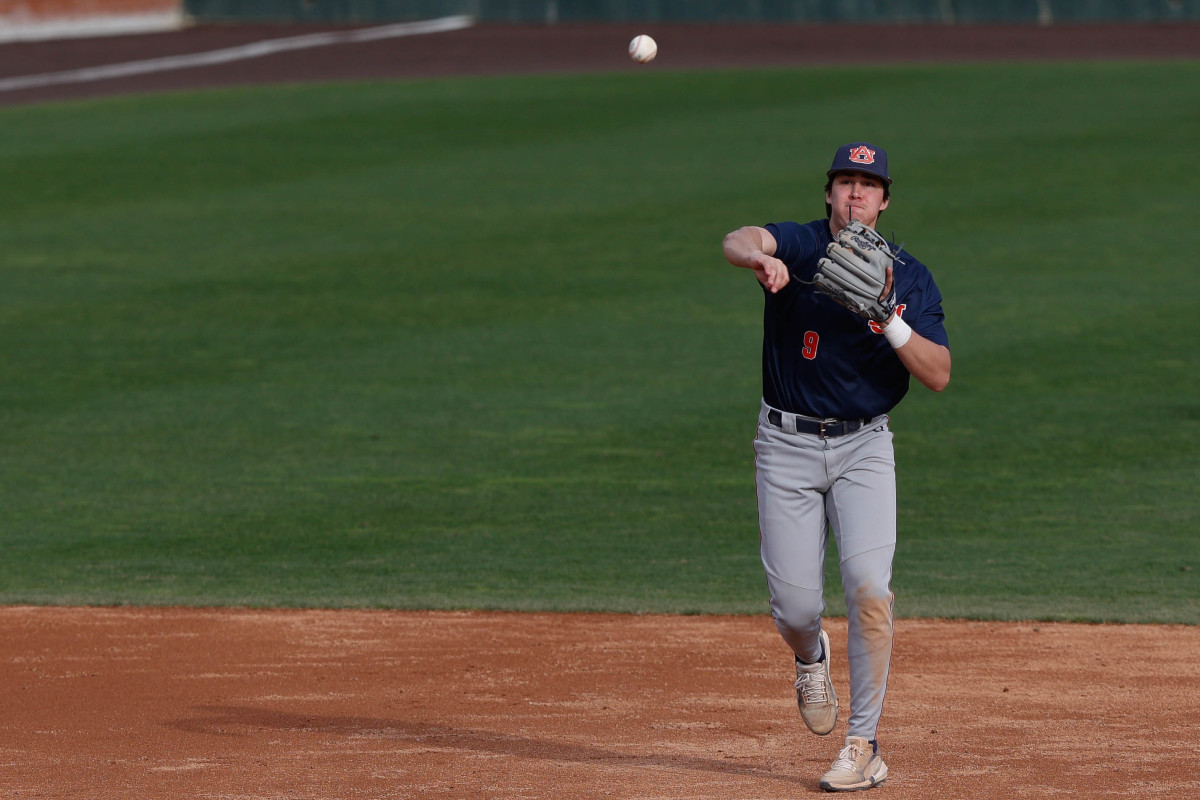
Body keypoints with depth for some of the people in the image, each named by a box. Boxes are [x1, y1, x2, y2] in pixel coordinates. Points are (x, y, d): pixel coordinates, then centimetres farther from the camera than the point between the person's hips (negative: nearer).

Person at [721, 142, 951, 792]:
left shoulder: (909, 278, 1)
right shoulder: (800, 246, -4)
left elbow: (939, 376, -7)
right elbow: (737, 241, -27)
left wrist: (887, 318, -22)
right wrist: (760, 259, -51)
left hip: (863, 449, 0)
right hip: (786, 447, 0)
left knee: (868, 586, -19)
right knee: (795, 607, -3)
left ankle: (864, 745, -11)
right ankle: (811, 659, 36)